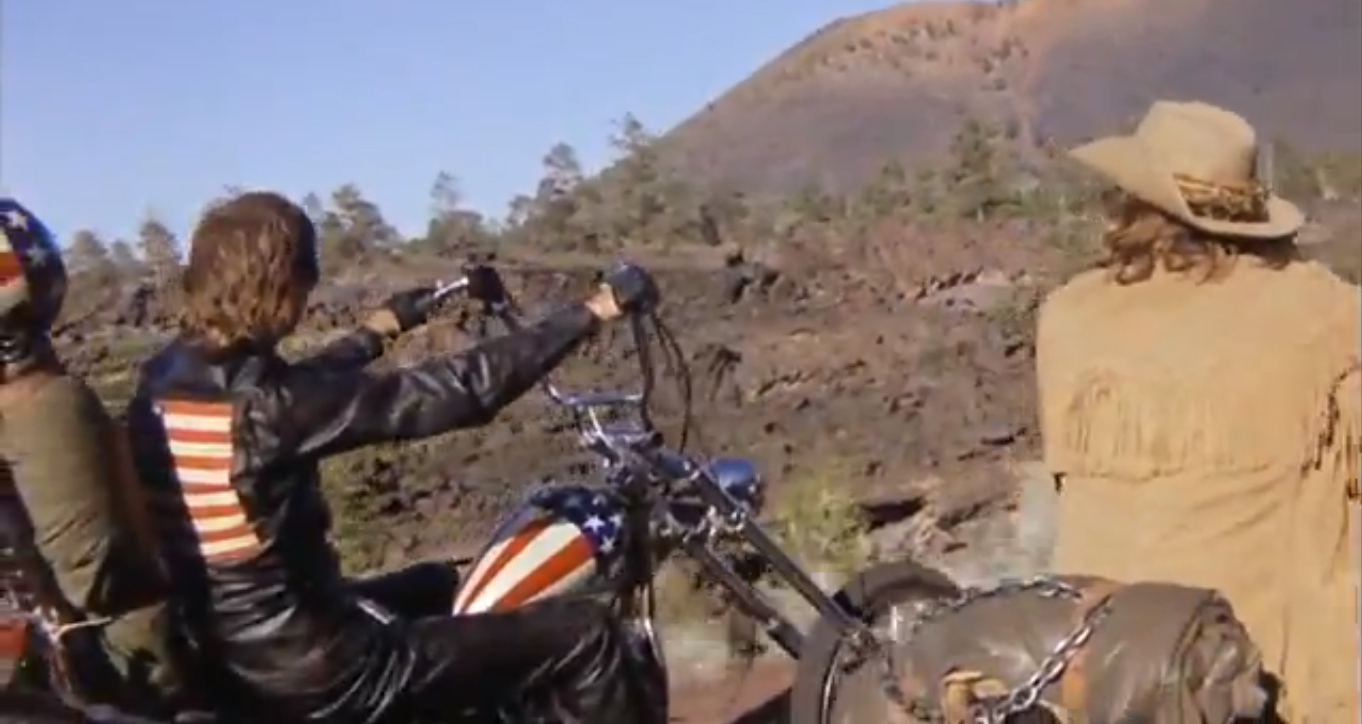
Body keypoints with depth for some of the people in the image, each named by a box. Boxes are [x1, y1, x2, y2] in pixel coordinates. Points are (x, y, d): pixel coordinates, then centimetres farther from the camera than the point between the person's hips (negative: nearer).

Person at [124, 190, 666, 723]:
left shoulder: (162, 378, 0)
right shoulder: (264, 403, -26)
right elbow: (460, 391, -25)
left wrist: (379, 330, 31)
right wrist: (592, 312, -17)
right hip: (313, 672, -9)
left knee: (438, 589, 34)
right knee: (583, 636, -5)